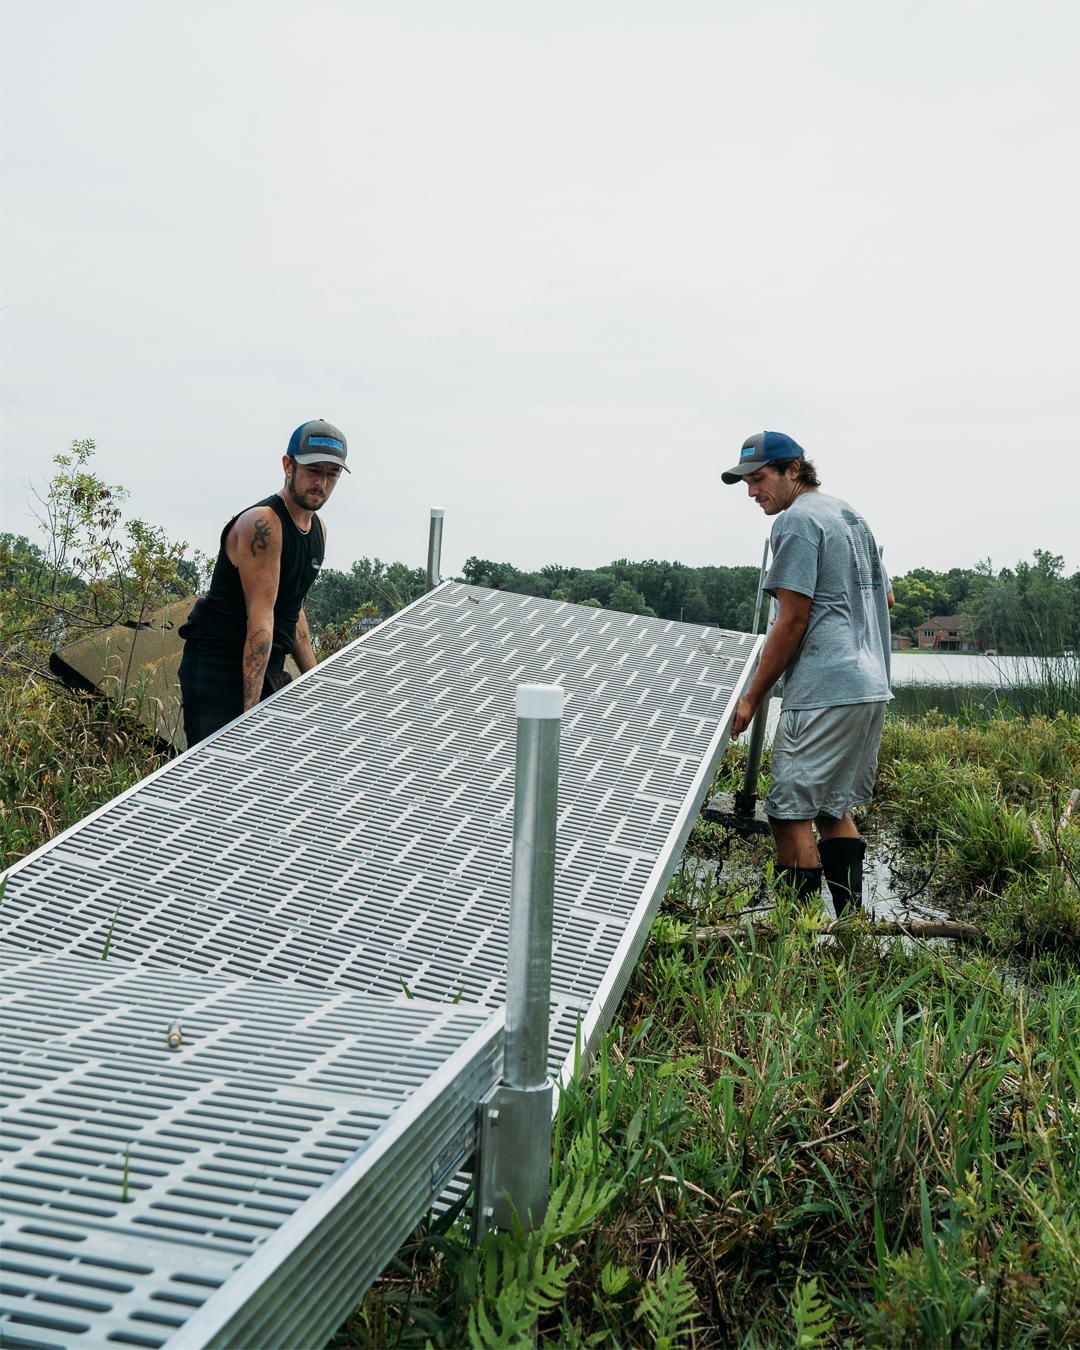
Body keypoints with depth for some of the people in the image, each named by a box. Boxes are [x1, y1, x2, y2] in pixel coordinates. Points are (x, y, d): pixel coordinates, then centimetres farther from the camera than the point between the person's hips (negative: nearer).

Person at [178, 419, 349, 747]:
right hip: (217, 668, -9)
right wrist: (251, 706, -25)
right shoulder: (262, 523, -17)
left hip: (267, 668, 9)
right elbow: (260, 615, -23)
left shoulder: (318, 529, 12)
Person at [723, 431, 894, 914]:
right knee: (833, 810, 17)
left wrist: (751, 698, -6)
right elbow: (887, 597, 28)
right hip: (873, 689, 10)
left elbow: (792, 621, -12)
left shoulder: (797, 520, -8)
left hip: (824, 693, -10)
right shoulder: (851, 515, 20)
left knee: (790, 817, -6)